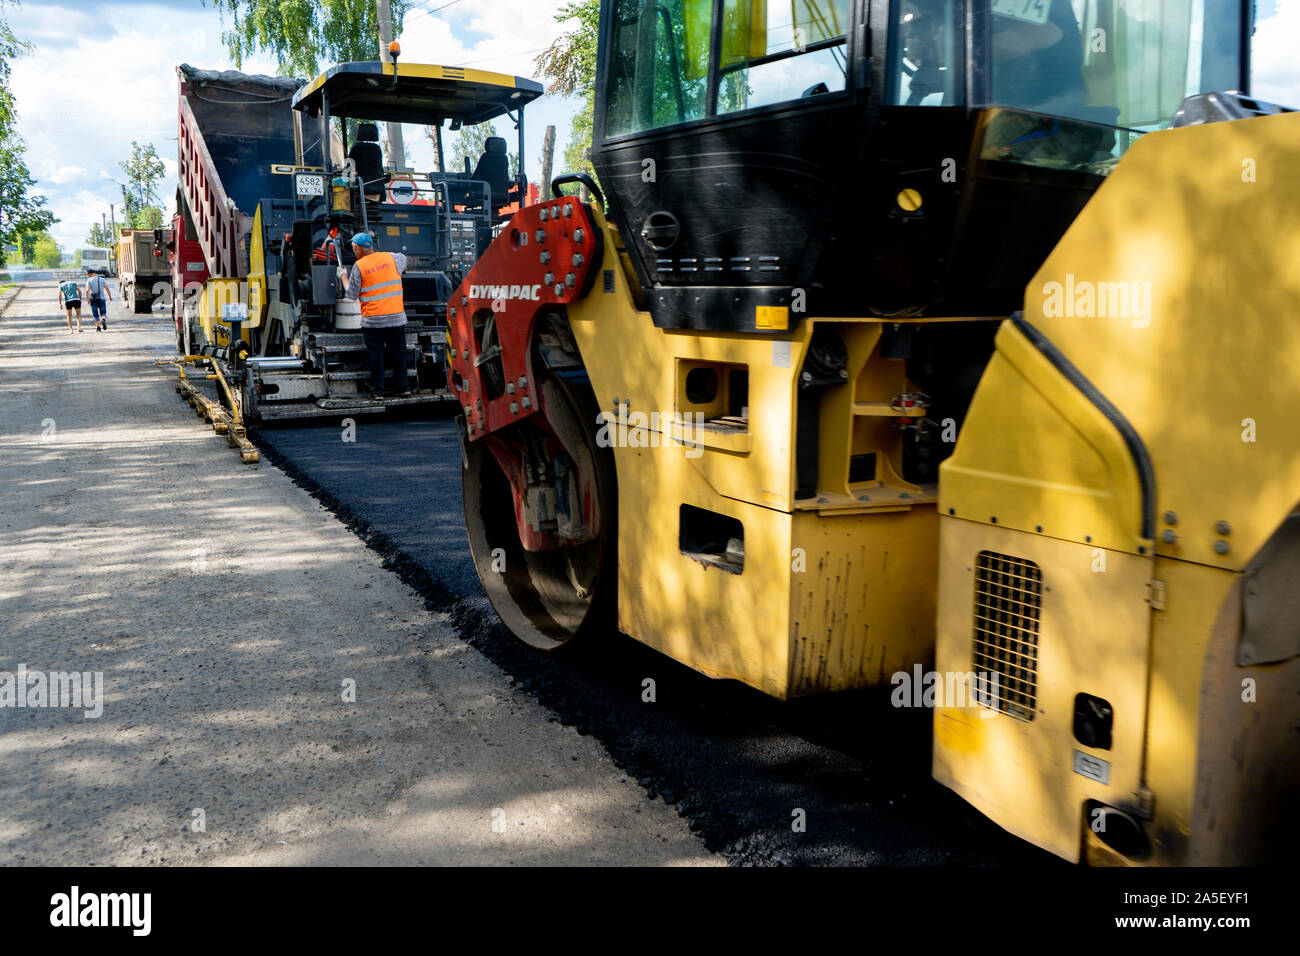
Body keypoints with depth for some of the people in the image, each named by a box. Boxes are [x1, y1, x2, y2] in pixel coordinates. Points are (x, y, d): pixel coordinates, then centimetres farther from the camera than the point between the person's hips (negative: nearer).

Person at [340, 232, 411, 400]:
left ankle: (377, 391, 8)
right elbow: (403, 259, 28)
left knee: (376, 355, 5)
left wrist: (343, 277, 13)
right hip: (397, 318, 3)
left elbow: (352, 294, -1)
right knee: (398, 353, 12)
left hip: (373, 320, -3)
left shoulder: (359, 266, -7)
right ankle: (403, 388, 14)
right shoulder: (391, 258, 4)